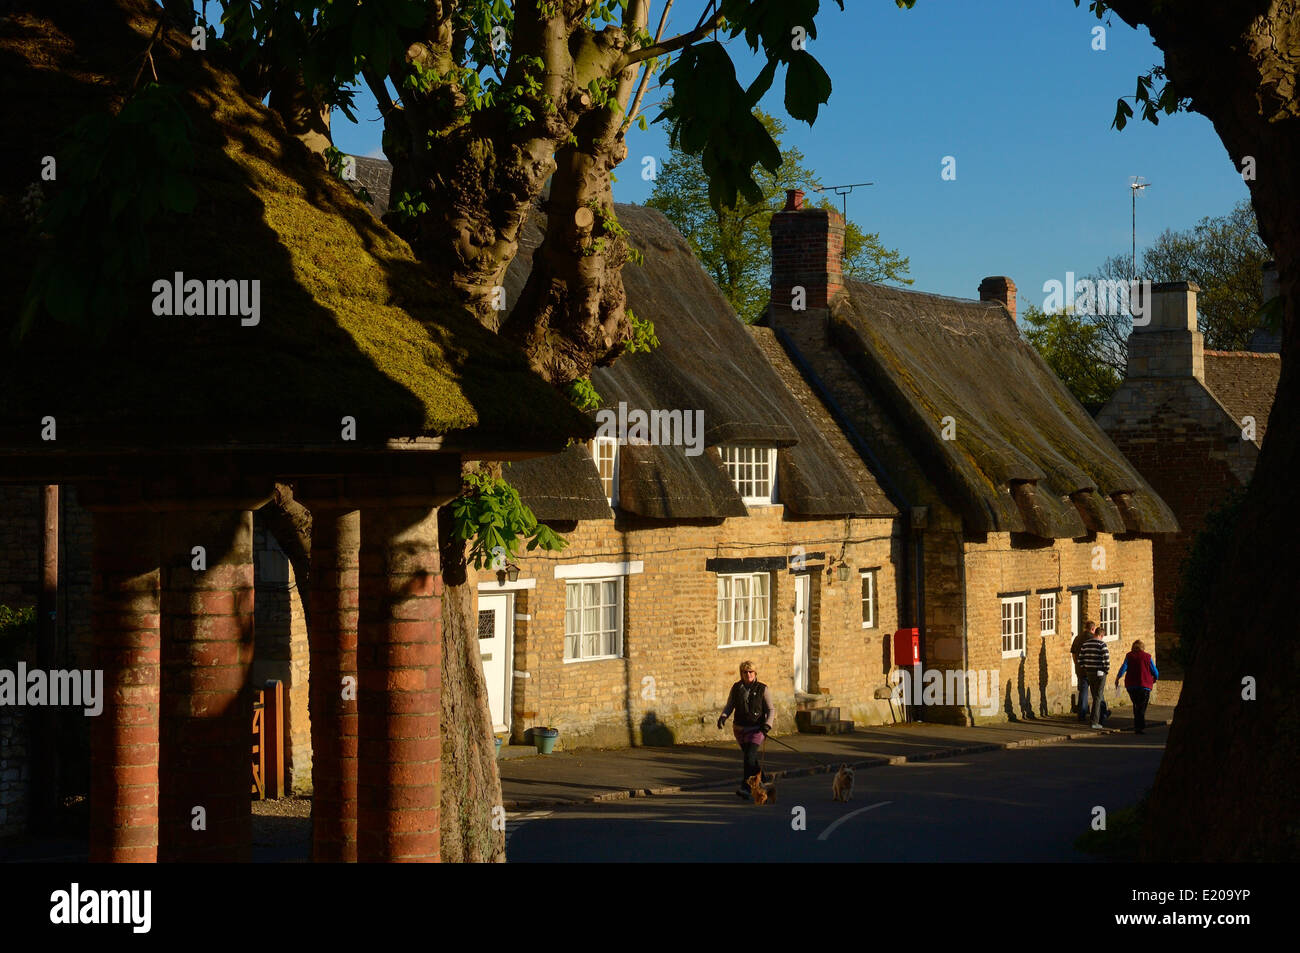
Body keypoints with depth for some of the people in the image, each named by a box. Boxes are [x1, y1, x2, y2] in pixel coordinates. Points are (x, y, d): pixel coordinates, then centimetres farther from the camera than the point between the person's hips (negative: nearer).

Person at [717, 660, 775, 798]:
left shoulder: (763, 689, -5)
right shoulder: (736, 688, 3)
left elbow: (770, 709, -2)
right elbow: (729, 706, 6)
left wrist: (767, 724, -18)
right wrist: (723, 716, -14)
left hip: (756, 729, -4)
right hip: (740, 728, 4)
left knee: (750, 756, -18)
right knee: (751, 757, 14)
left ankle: (745, 787, -23)